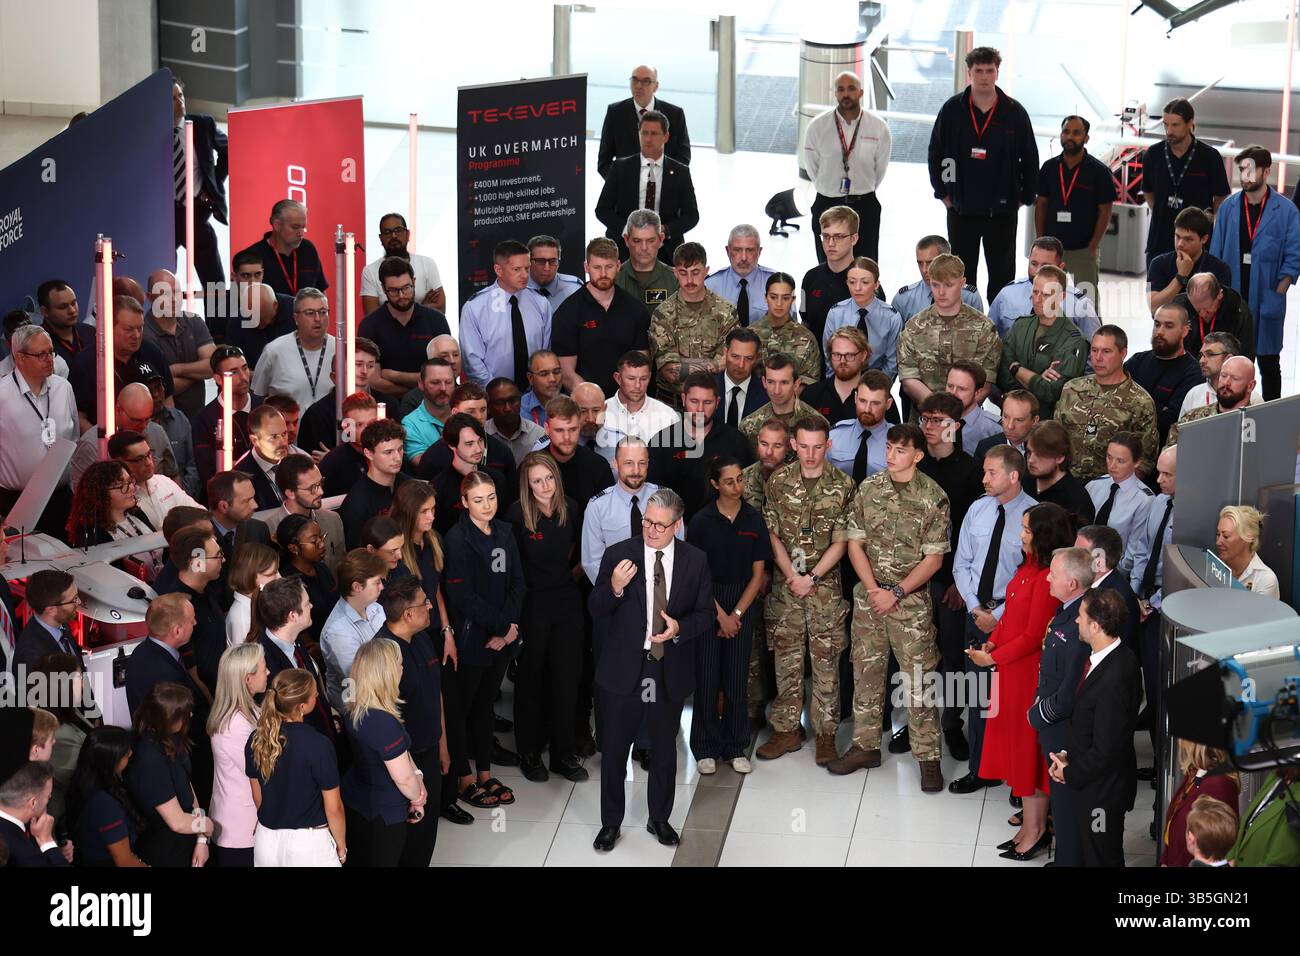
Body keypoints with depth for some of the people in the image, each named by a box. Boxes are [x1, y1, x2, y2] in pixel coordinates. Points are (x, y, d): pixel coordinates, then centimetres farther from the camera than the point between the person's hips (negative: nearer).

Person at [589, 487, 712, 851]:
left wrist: (680, 627, -18)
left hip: (671, 670, 1)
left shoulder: (695, 560, -3)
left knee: (665, 750, 16)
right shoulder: (618, 554, -8)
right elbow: (596, 610, -5)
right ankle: (611, 822, 24)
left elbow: (707, 613, 1)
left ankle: (659, 818, 33)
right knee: (614, 749, 8)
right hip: (624, 668, -1)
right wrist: (614, 588, -25)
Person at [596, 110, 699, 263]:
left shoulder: (680, 172, 8)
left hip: (666, 252, 1)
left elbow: (691, 215, 9)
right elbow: (602, 209, 5)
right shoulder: (620, 168, 7)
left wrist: (665, 231, -10)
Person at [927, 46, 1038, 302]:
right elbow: (935, 153, 8)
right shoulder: (952, 110, 0)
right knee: (961, 274, 8)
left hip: (1002, 209, -1)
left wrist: (1026, 197, 4)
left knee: (1002, 273, 5)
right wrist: (943, 192, 5)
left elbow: (1030, 158, 5)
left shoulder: (1014, 112, -2)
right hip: (961, 209, 1)